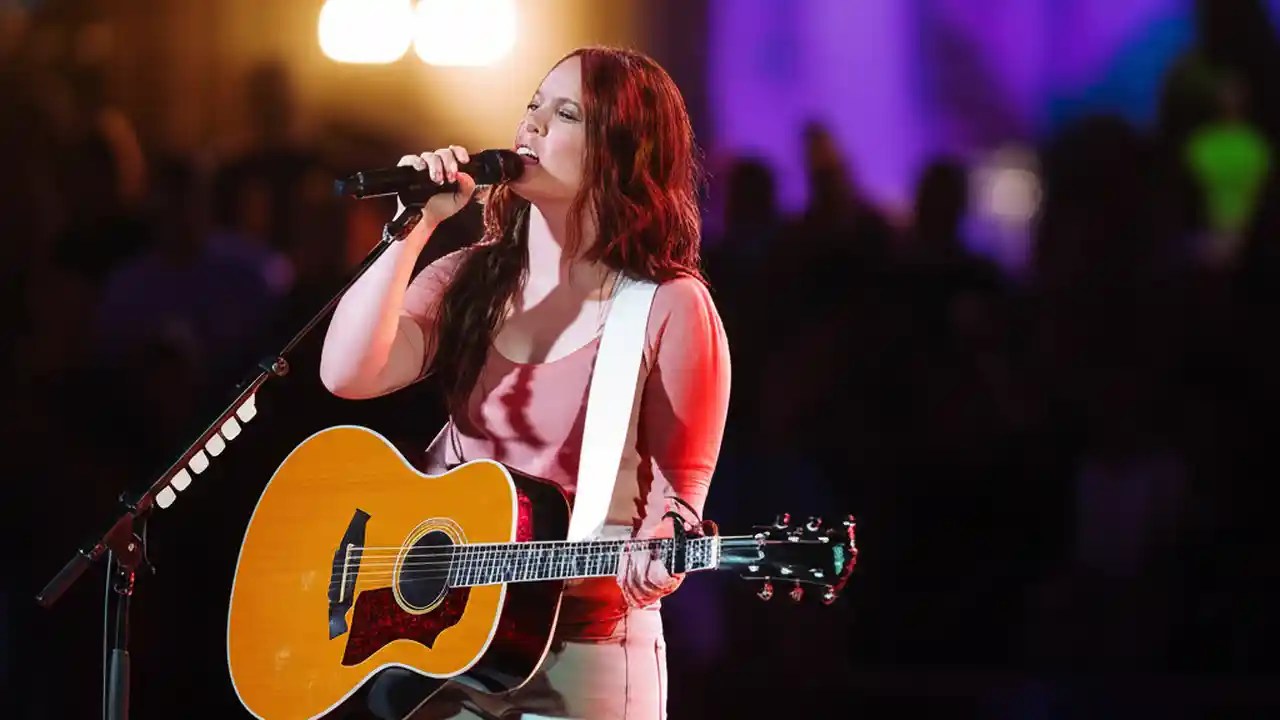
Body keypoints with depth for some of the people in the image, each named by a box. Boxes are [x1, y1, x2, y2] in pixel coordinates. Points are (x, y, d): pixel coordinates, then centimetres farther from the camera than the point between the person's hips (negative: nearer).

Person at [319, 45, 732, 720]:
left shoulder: (668, 308, -7)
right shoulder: (467, 281, 7)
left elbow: (677, 488, -6)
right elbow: (347, 374, -9)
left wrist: (656, 556, -28)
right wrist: (416, 226, -10)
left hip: (578, 656, -4)